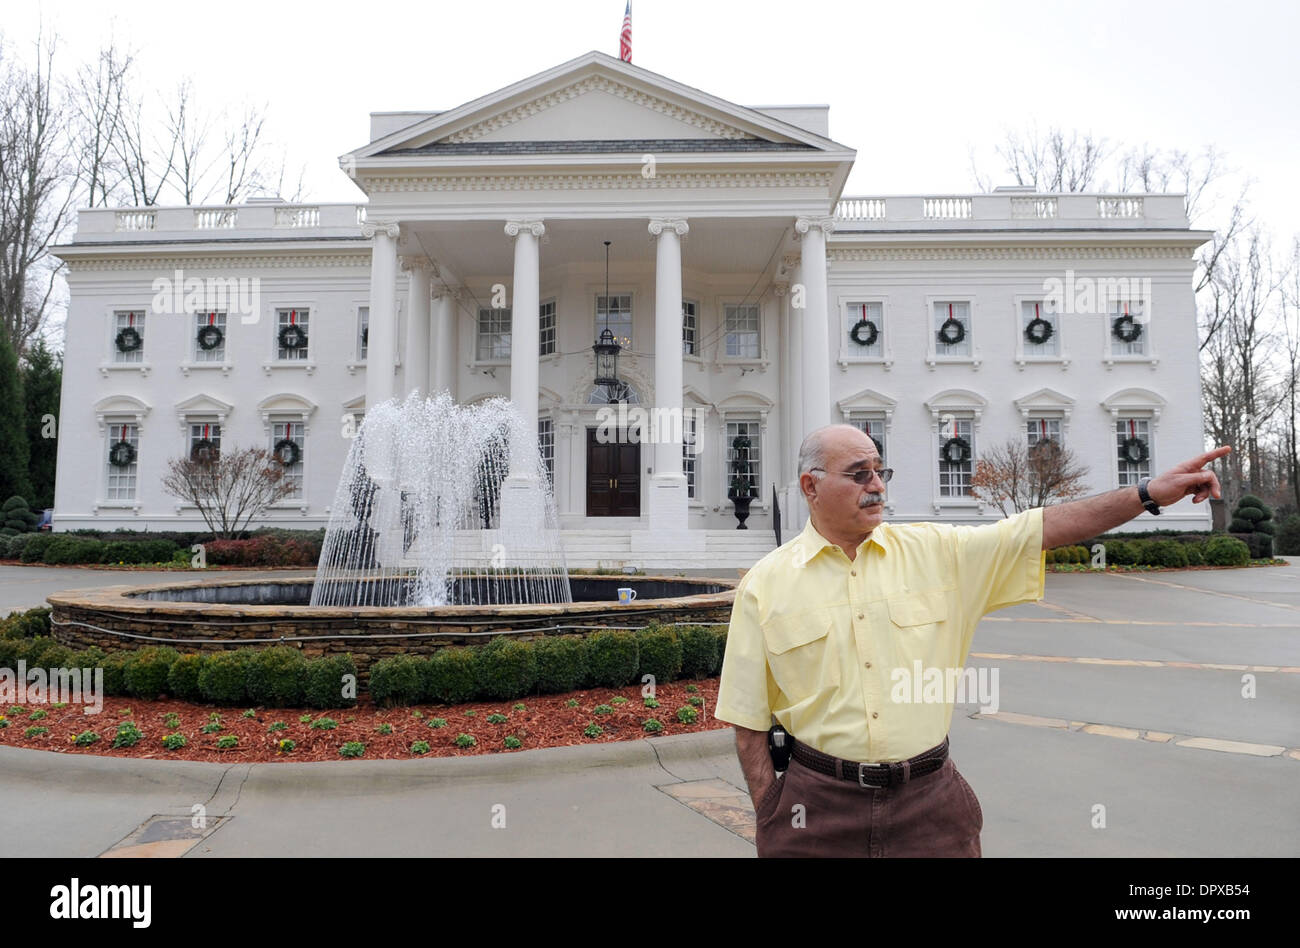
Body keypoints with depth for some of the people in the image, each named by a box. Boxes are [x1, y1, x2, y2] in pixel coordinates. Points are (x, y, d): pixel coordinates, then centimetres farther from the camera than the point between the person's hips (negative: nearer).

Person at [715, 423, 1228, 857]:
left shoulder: (935, 550, 2)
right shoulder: (765, 584, -5)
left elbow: (1040, 528, -2)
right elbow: (749, 720, -3)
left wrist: (1150, 492, -10)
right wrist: (770, 818, -3)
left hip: (930, 798, 2)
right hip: (819, 804, -2)